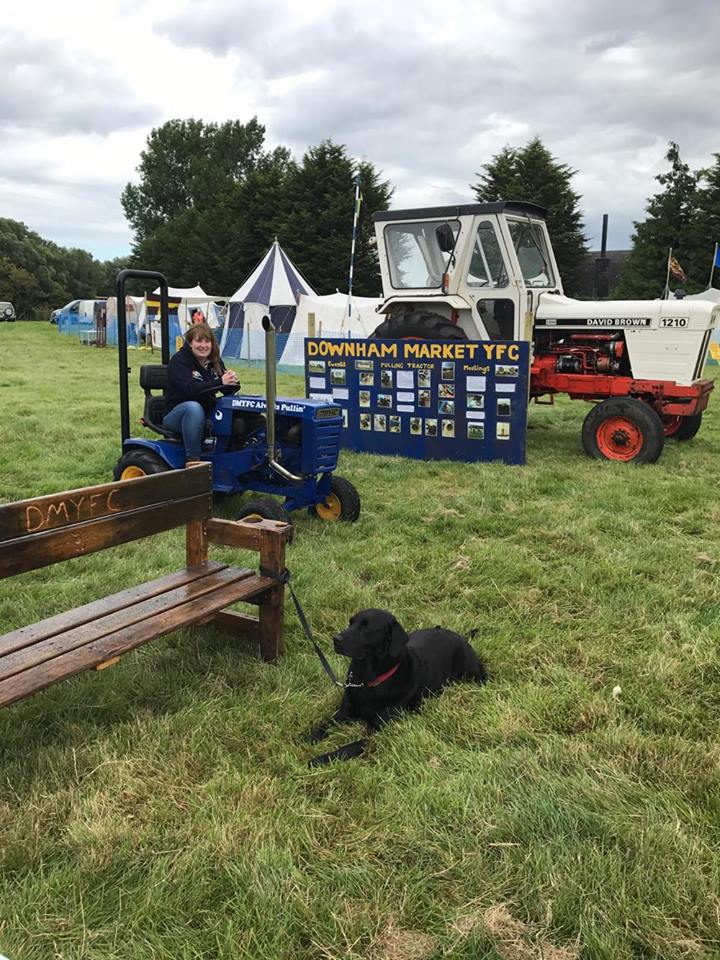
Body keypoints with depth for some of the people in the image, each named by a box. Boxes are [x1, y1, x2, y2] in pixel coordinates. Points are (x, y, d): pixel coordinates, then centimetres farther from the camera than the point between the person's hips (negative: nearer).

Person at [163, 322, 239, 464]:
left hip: (207, 414, 5)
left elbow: (228, 391, 3)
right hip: (176, 414, -5)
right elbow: (189, 389, -26)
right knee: (193, 407, -38)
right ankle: (193, 460, -36)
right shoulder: (179, 360, -11)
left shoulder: (215, 362, 8)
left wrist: (233, 382, -21)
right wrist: (220, 382, -33)